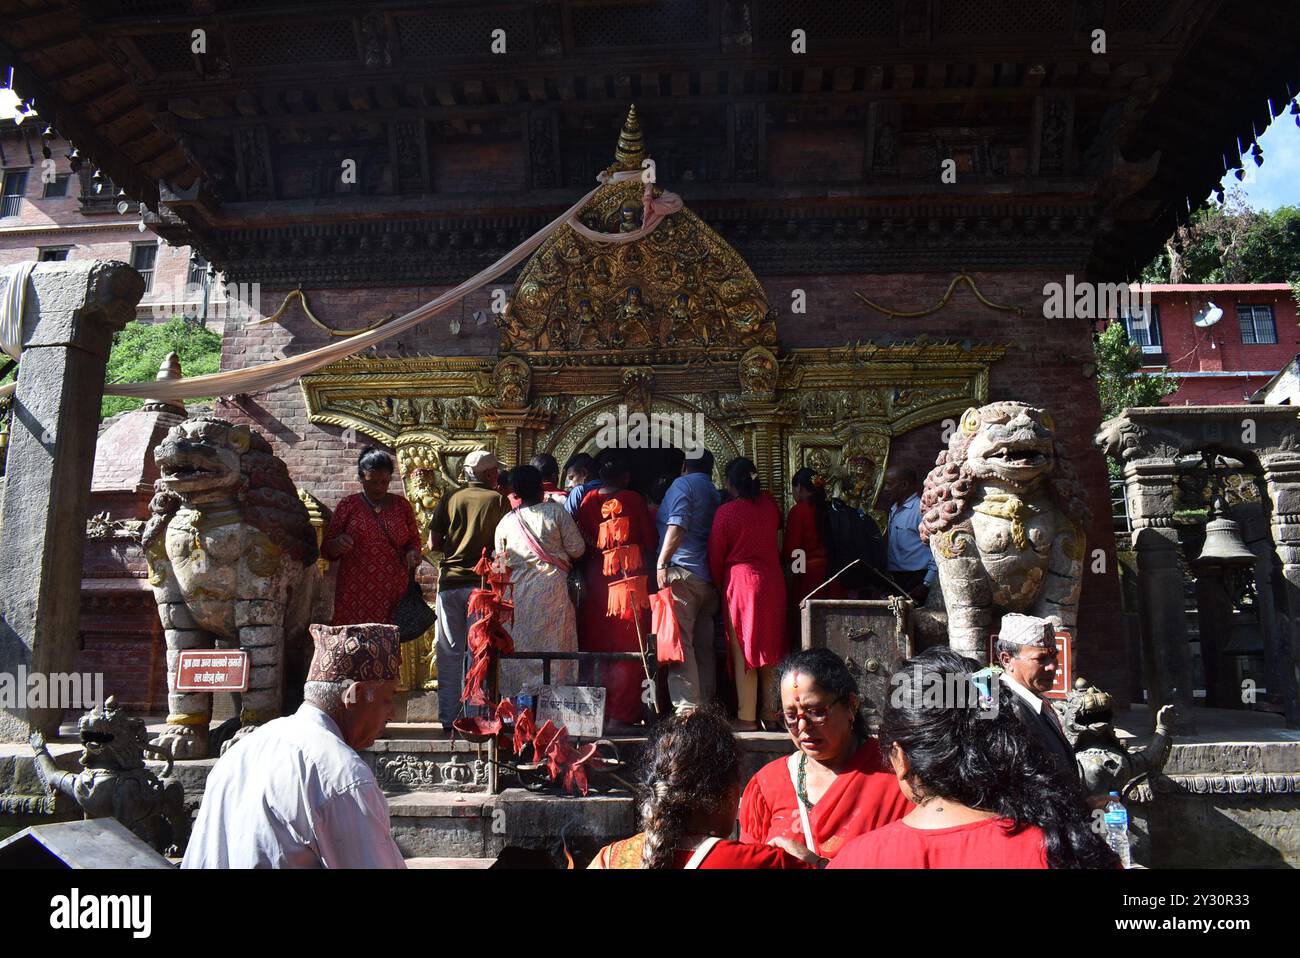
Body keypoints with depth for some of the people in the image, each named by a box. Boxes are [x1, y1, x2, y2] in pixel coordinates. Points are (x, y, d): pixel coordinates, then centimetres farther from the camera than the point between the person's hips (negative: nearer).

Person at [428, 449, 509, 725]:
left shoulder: (449, 500, 6)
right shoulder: (497, 500, -1)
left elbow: (433, 544, 3)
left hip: (450, 581, 2)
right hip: (482, 582, -2)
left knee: (450, 651, 8)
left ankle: (448, 717, 12)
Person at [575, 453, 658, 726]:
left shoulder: (588, 499, 2)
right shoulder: (633, 499, -6)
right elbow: (650, 540, -1)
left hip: (595, 575, 3)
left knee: (595, 645, 11)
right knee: (626, 647, 3)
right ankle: (622, 712, 2)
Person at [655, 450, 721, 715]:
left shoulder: (683, 484, 1)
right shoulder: (715, 493, 22)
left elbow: (677, 525, -12)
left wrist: (661, 563, -13)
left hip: (682, 572, -8)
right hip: (708, 578, 8)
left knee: (679, 641, -11)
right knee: (703, 646, 9)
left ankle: (687, 710, -16)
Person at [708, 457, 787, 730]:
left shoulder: (726, 511, -10)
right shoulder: (769, 504, 2)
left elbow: (716, 554, -4)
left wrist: (720, 584, 11)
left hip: (740, 581, -4)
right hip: (772, 581, 5)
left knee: (743, 650, 2)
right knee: (770, 648, 12)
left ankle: (747, 717, 6)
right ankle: (772, 712, 19)